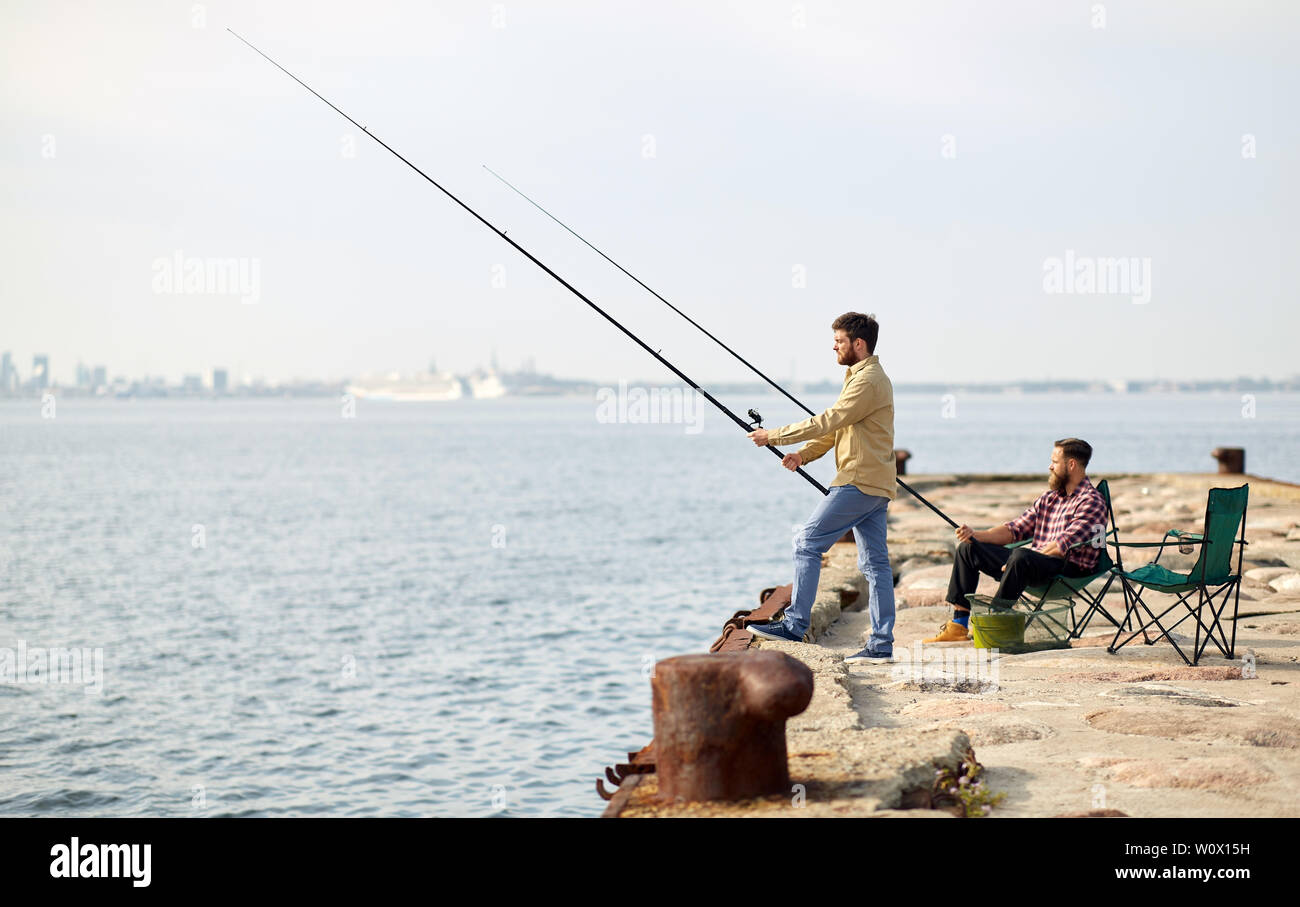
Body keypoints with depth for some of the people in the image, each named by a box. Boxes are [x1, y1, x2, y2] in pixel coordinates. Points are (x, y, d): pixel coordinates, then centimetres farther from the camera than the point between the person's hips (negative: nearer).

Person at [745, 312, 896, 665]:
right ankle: (881, 645, 6)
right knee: (875, 562, 7)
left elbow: (829, 421, -17)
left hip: (859, 483, -11)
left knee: (807, 543, -8)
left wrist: (773, 436, -12)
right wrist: (804, 454, 5)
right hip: (876, 486, 11)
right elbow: (834, 429, 21)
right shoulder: (863, 377, 21)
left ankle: (795, 623, -6)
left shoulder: (869, 379, -13)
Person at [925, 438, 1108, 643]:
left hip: (1071, 568, -9)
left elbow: (1063, 546, -20)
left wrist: (1015, 561, -19)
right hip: (1035, 562, 9)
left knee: (1021, 556, -39)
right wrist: (976, 535, 0)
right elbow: (1015, 529, 17)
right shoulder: (1049, 497, 18)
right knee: (968, 548, 5)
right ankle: (959, 624, -2)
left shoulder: (1091, 501, -10)